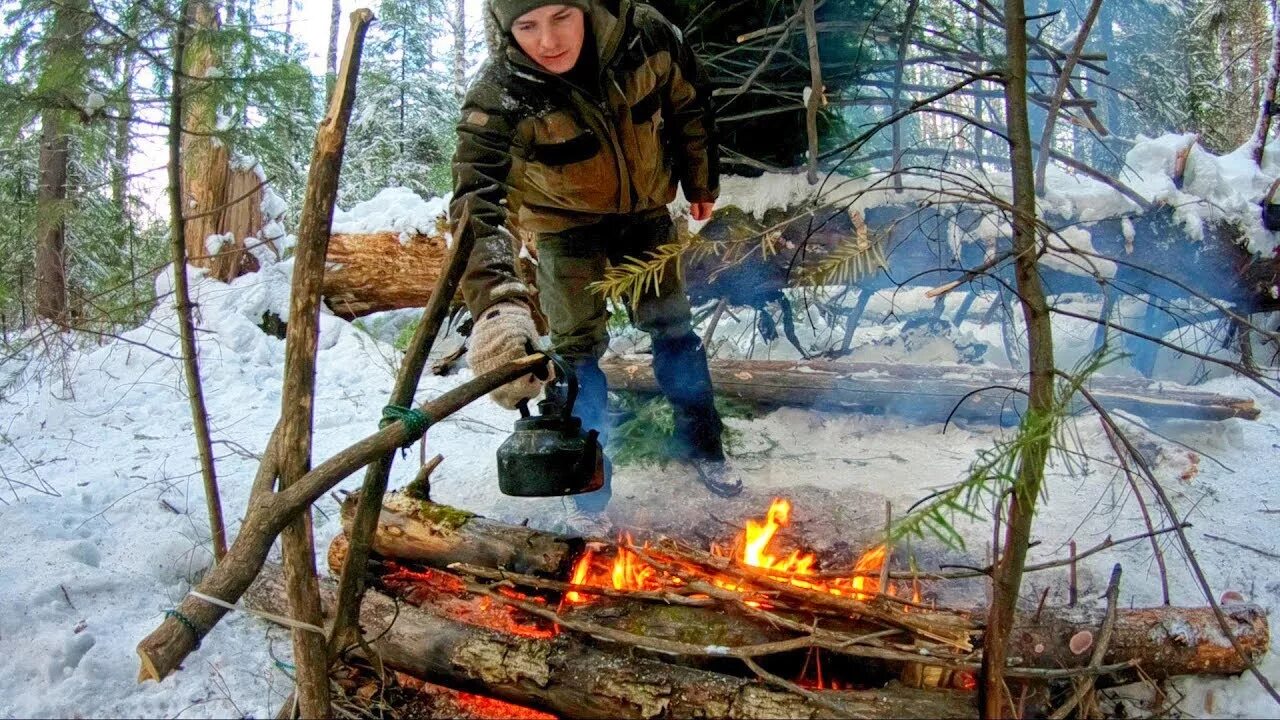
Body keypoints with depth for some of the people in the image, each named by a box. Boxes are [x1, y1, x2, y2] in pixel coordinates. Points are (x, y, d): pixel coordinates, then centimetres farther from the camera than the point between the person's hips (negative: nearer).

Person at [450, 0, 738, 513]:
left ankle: (699, 442, 29)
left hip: (643, 206, 3)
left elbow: (689, 108, -5)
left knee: (671, 323, 10)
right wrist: (497, 301, -64)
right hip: (565, 221, -2)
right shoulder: (499, 95, -34)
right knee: (577, 343, -3)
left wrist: (702, 184, 8)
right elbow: (476, 201, -48)